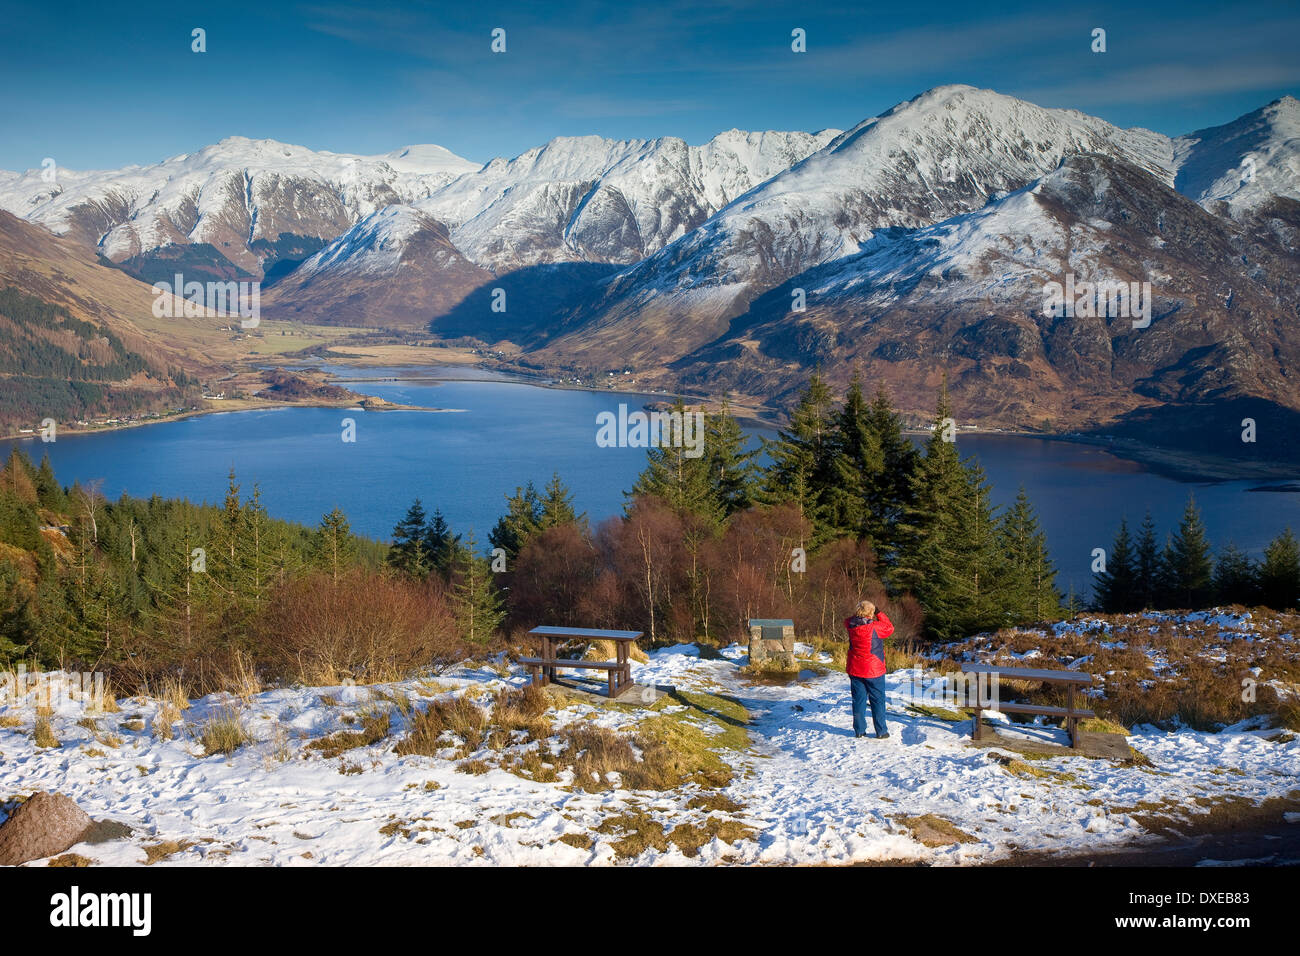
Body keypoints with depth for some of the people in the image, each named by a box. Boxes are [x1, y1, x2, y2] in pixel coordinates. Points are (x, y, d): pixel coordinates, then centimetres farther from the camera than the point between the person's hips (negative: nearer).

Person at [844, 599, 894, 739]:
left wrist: (858, 615, 8)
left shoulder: (851, 626, -6)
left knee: (858, 700, 12)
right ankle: (881, 731, 10)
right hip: (873, 670, -4)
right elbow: (889, 628, -1)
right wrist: (879, 613, 5)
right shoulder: (875, 627, -19)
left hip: (854, 669, 4)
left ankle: (859, 730, 15)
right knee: (878, 700, 7)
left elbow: (847, 621, 19)